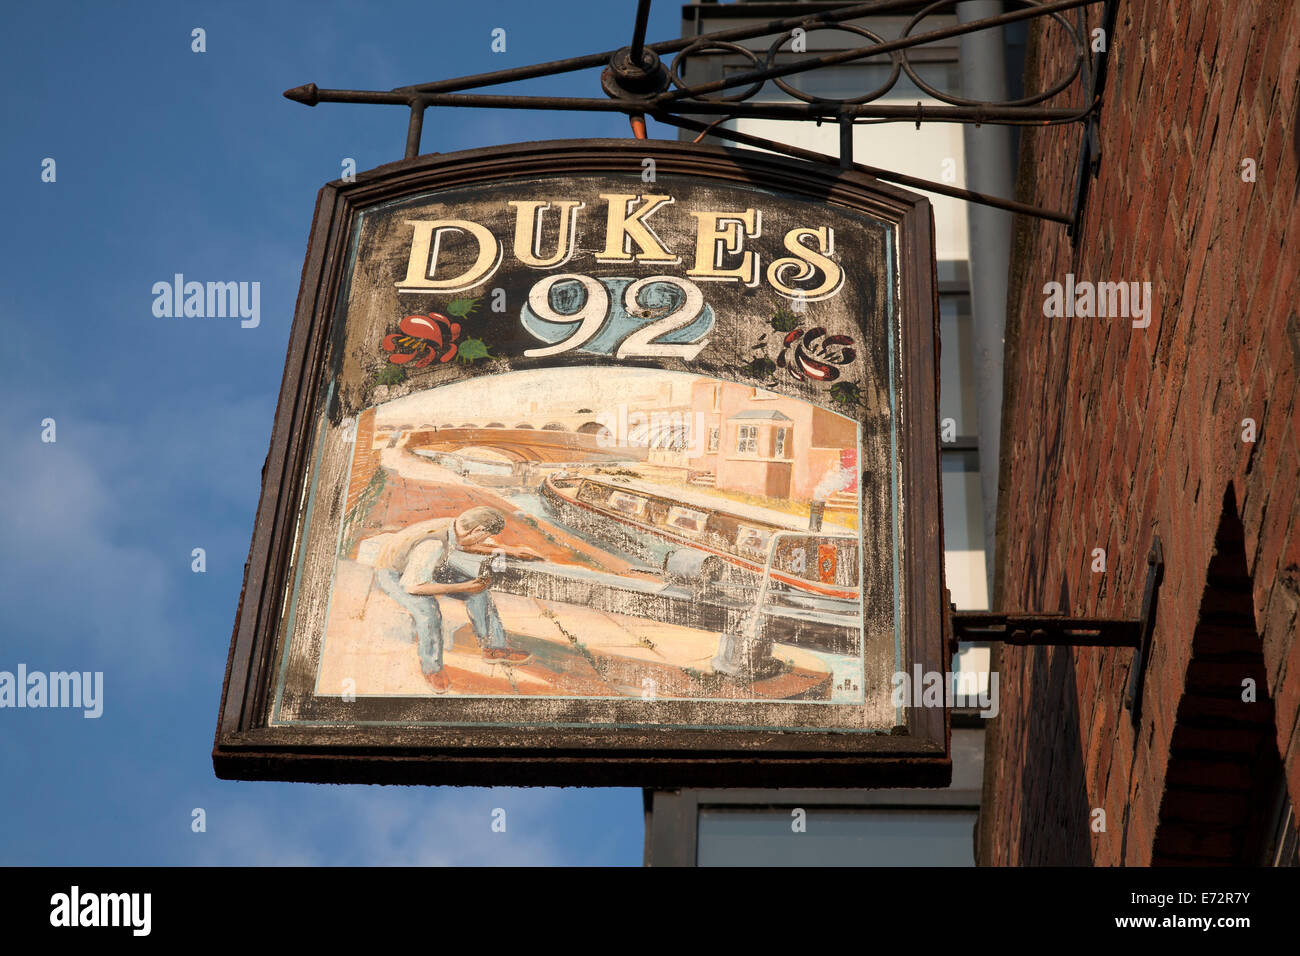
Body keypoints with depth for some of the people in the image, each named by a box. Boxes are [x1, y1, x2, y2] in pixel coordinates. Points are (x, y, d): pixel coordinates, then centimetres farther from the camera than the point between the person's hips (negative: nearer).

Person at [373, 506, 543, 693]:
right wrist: (462, 588, -31)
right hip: (393, 575, -8)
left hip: (421, 568, 8)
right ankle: (431, 667, -10)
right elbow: (412, 587, -36)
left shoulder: (456, 526, -15)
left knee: (478, 588, -2)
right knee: (427, 611, -33)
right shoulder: (434, 545, -40)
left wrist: (514, 551, 3)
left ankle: (494, 648, 11)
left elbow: (472, 545, 10)